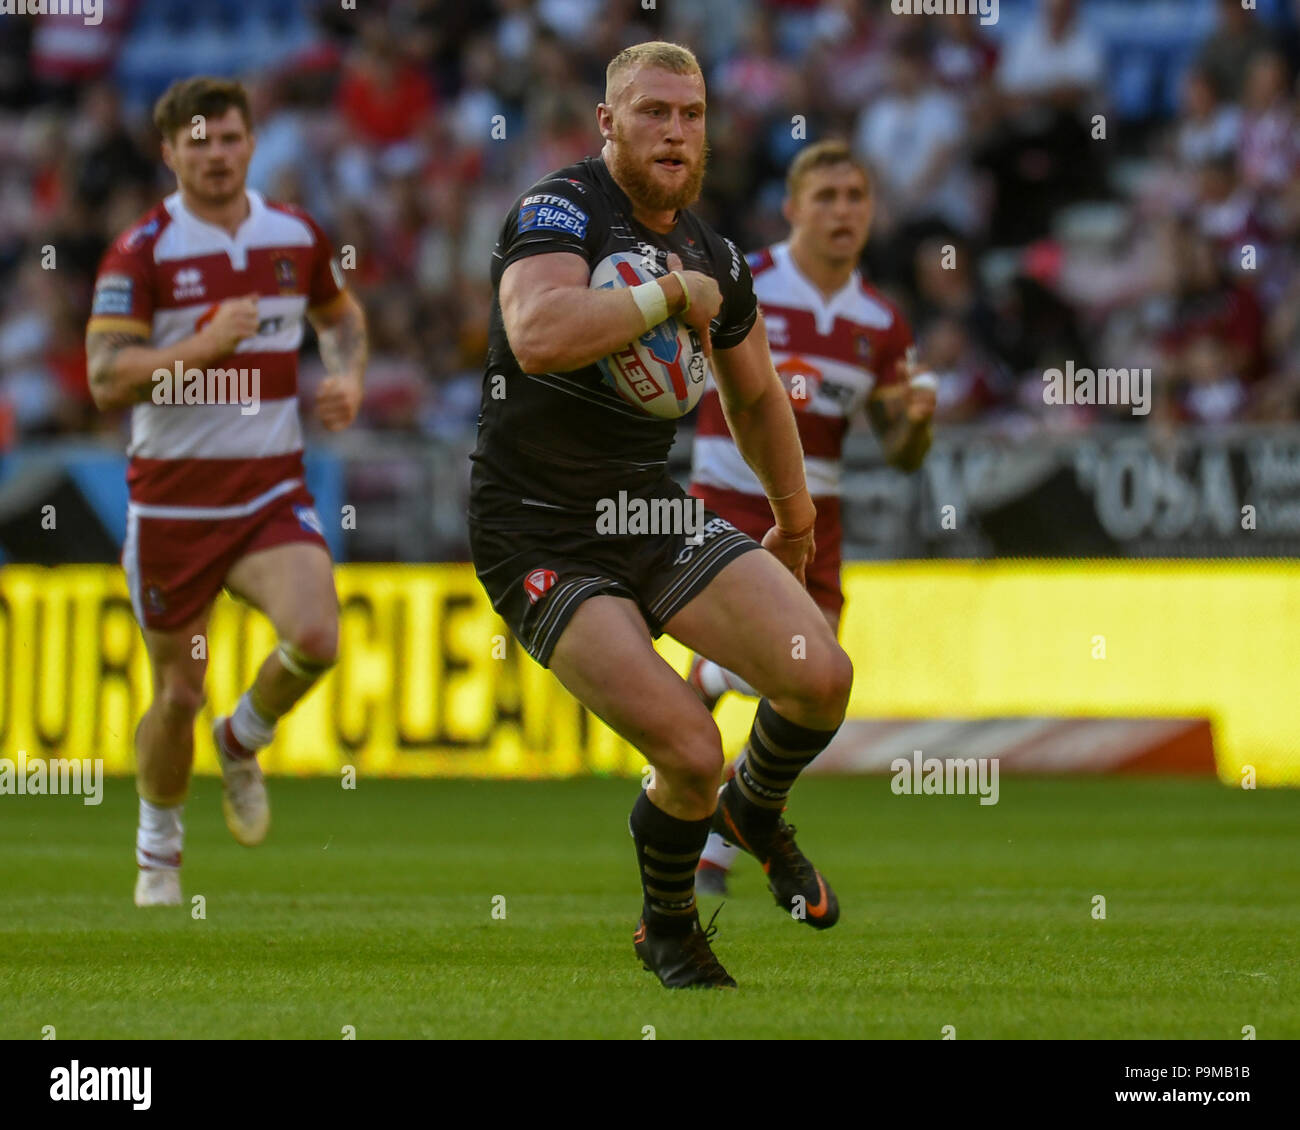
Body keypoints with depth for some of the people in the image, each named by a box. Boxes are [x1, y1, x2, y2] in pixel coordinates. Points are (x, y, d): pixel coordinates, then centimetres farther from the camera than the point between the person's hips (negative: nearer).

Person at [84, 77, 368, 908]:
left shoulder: (297, 236, 4)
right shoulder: (144, 250, -8)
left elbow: (341, 315, 24)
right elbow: (105, 379, -16)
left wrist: (349, 379, 4)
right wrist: (200, 347, -26)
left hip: (273, 492, 2)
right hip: (172, 498, -2)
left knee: (316, 637, -23)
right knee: (179, 692, 4)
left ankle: (244, 742, 10)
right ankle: (159, 847, 30)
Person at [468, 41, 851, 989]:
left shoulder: (712, 254, 7)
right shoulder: (561, 210, -15)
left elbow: (756, 395, 26)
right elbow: (538, 335, -37)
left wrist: (796, 519, 36)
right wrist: (671, 293, -26)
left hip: (654, 516, 6)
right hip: (542, 539, -6)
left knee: (822, 676, -12)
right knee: (691, 753, -18)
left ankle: (757, 813, 22)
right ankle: (667, 930, 13)